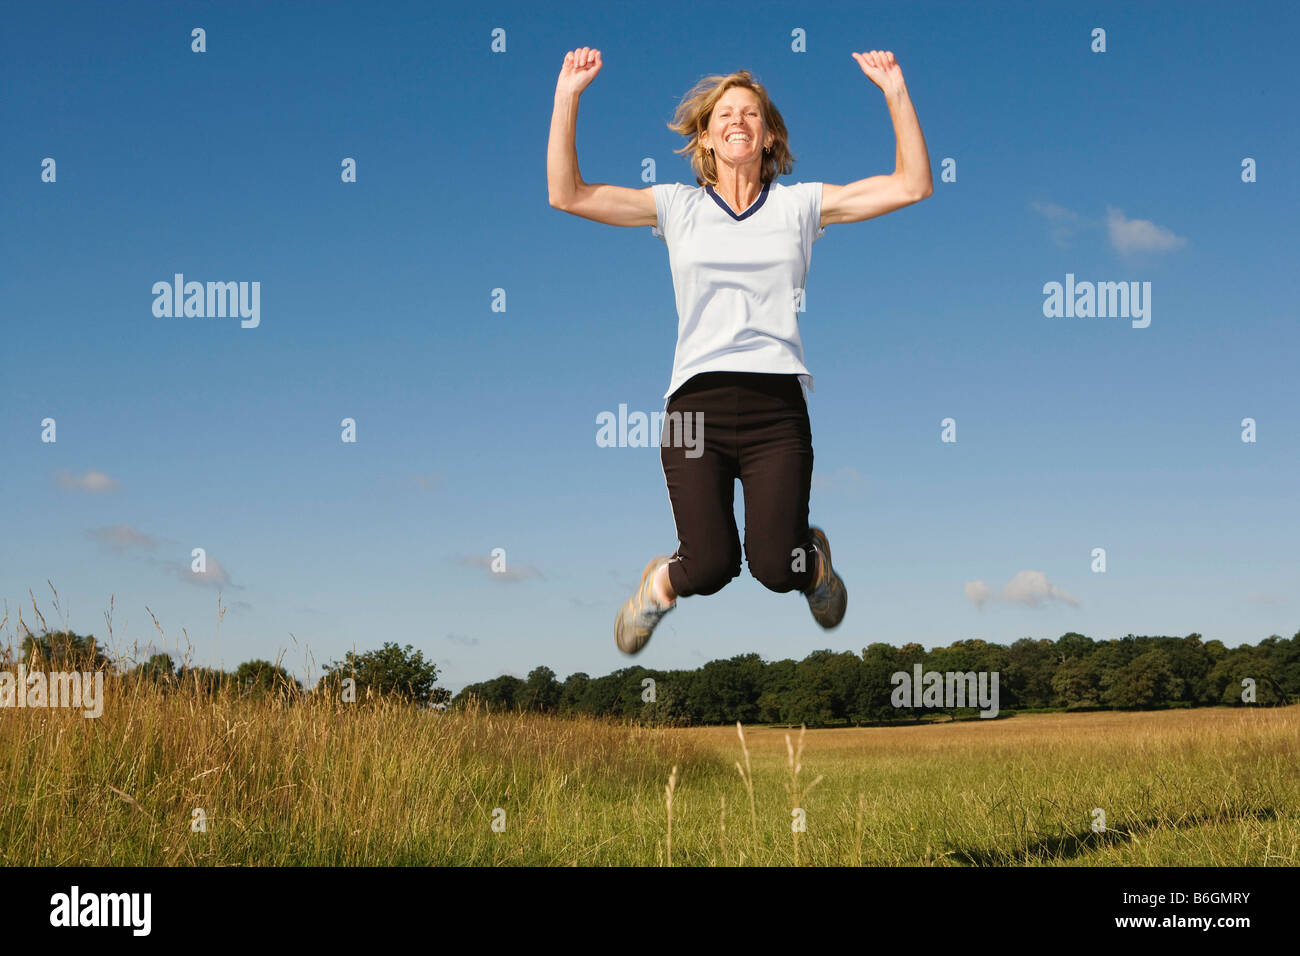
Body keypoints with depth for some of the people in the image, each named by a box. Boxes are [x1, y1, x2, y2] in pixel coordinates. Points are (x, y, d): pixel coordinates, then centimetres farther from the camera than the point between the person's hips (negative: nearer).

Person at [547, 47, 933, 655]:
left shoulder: (800, 204, 13)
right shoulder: (676, 206, 13)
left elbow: (912, 186, 7)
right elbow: (567, 194, 6)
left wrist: (895, 92, -1)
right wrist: (567, 97, -1)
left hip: (777, 403, 0)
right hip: (697, 401, 0)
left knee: (776, 568, -13)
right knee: (710, 568, -16)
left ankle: (815, 559, 25)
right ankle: (664, 583, 22)